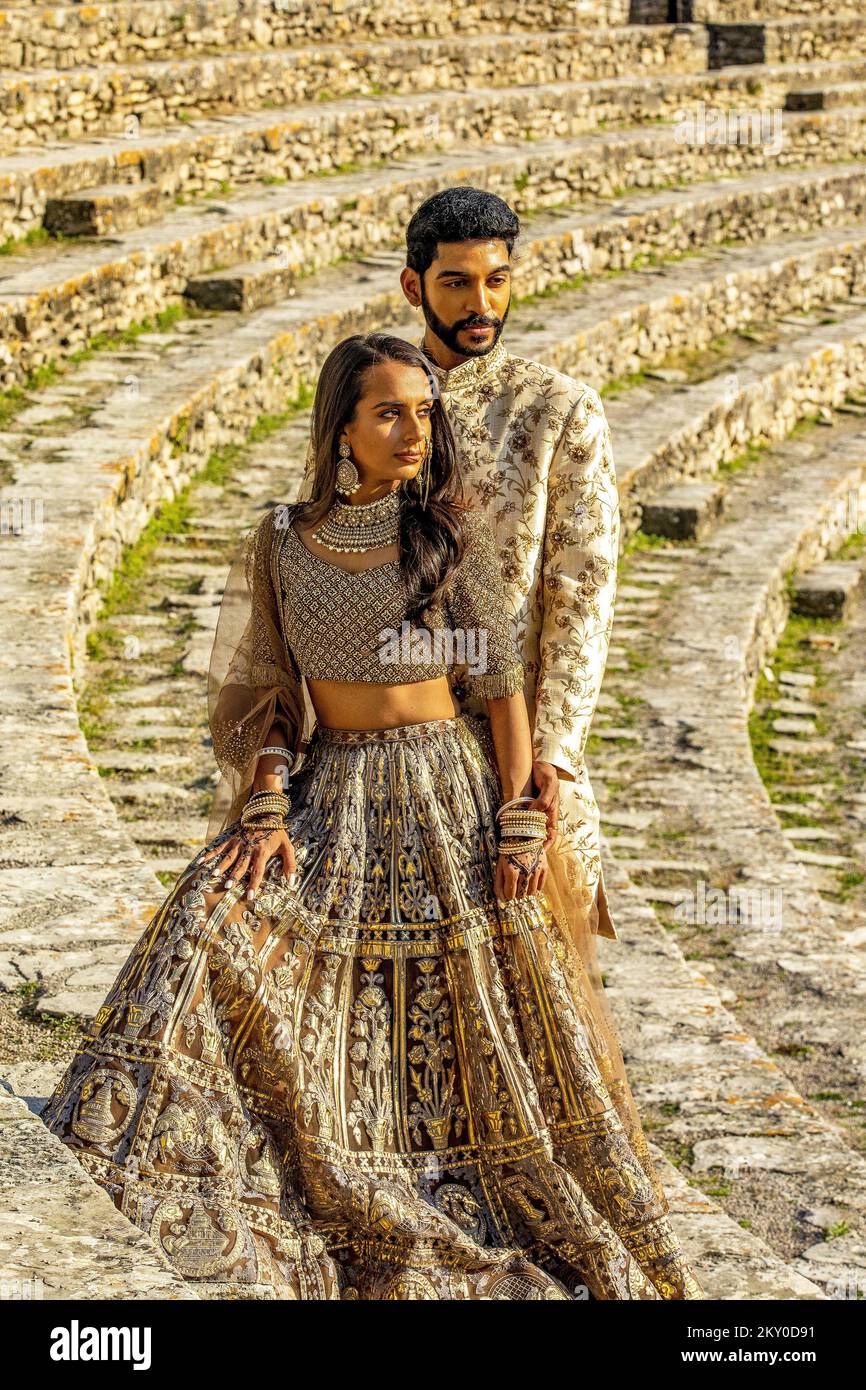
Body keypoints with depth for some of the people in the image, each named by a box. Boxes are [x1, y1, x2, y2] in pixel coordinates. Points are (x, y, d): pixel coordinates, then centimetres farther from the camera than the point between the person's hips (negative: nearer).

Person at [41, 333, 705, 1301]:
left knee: (497, 1030, 0)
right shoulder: (282, 541, 2)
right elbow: (263, 693, 4)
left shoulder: (452, 533, -2)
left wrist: (519, 827, -9)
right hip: (326, 794, 1)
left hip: (447, 793, -1)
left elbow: (502, 687, -2)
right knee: (210, 930, -21)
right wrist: (267, 810, -11)